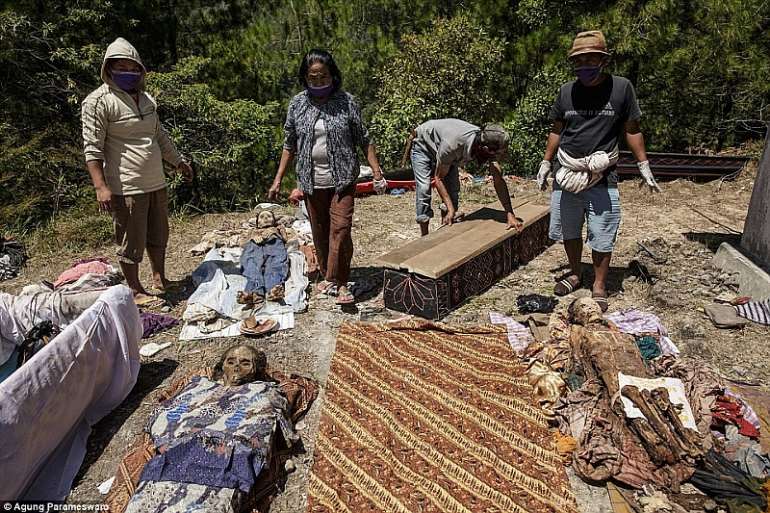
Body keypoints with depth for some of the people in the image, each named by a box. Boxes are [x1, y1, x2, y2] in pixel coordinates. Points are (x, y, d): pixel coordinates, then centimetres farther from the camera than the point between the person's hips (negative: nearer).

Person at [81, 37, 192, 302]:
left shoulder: (146, 99, 14)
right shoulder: (99, 101, -9)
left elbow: (160, 135, 25)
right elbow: (92, 147, -13)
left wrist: (179, 161, 26)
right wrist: (101, 186, -20)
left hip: (156, 183, 7)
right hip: (126, 188, -7)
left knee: (158, 235, 18)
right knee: (131, 241, 3)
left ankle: (159, 277, 37)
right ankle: (135, 290, 19)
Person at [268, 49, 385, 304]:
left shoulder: (346, 101, -3)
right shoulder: (297, 104, 2)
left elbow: (364, 140, 0)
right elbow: (289, 145, 8)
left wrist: (377, 173, -5)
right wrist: (278, 180, 5)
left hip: (342, 180, -2)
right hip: (312, 182, 3)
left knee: (340, 229, -10)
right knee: (320, 233, 12)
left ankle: (339, 282, 2)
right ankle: (327, 275, 29)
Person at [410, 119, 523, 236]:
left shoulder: (488, 145, -27)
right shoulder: (453, 143, -44)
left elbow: (499, 180, -24)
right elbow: (439, 178, -31)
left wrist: (510, 214, -31)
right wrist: (450, 210, -39)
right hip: (423, 146, -5)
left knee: (453, 190, -5)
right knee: (424, 190, -18)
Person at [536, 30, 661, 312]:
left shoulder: (621, 88, -3)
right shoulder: (566, 91, 4)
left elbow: (632, 130, 5)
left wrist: (643, 165, 3)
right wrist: (545, 163, 12)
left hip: (602, 180, -3)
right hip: (566, 176, 3)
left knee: (602, 237, 3)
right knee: (569, 231, 14)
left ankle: (599, 286, 19)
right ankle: (575, 273, 35)